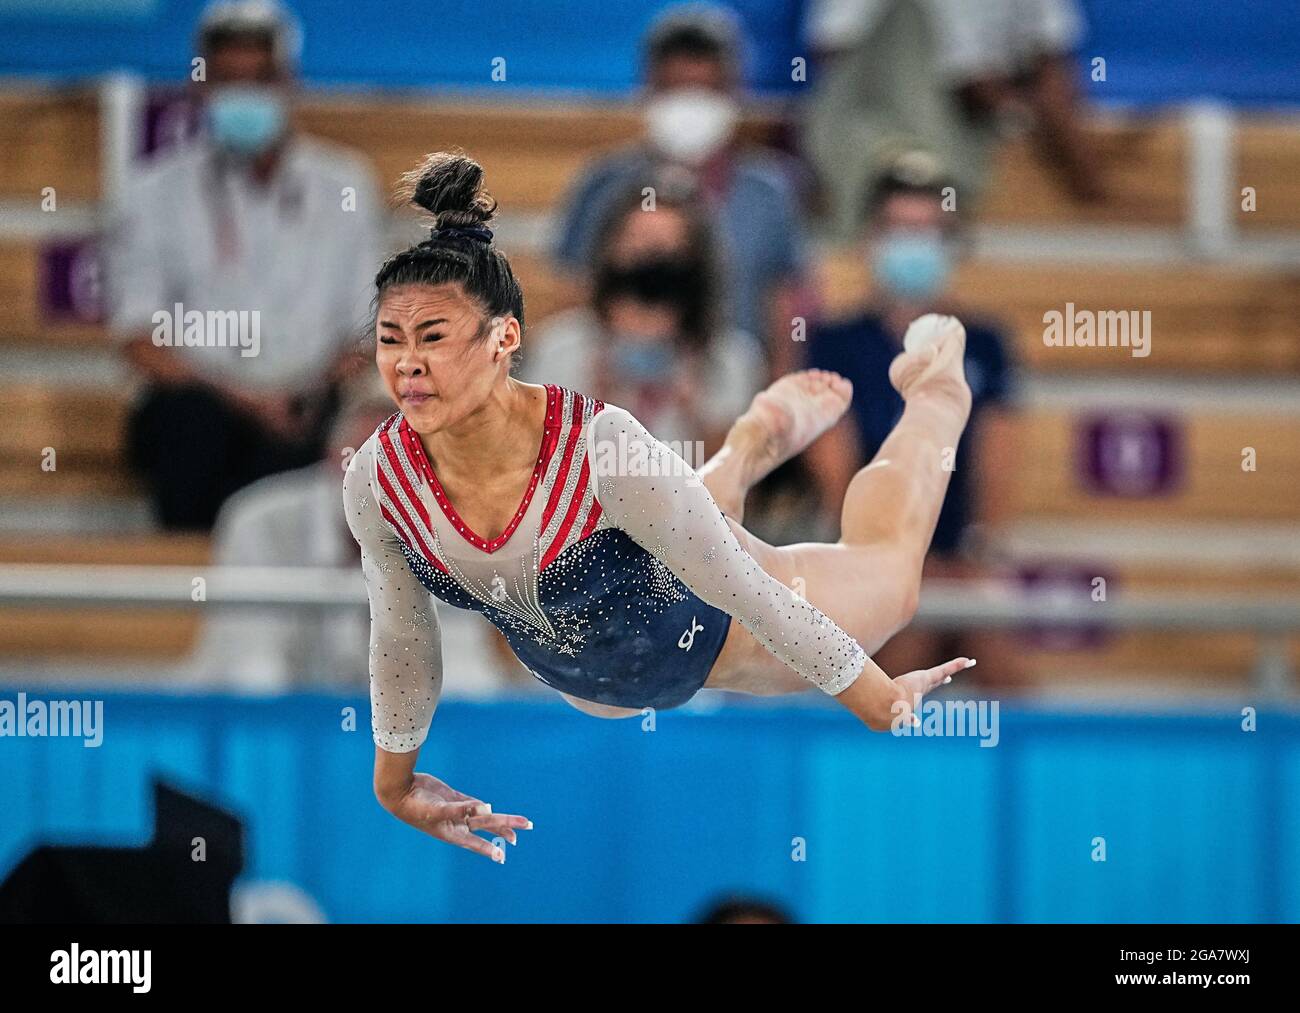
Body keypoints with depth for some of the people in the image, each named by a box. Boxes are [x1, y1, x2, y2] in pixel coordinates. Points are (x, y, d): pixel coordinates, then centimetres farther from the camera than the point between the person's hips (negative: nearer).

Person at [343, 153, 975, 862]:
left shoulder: (601, 446, -43)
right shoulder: (376, 482, -31)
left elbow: (744, 590, -31)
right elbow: (401, 637, -10)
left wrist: (879, 704, -20)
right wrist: (396, 782, 3)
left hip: (713, 633, -4)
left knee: (886, 567, 27)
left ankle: (936, 392, 53)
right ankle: (771, 426, 64)